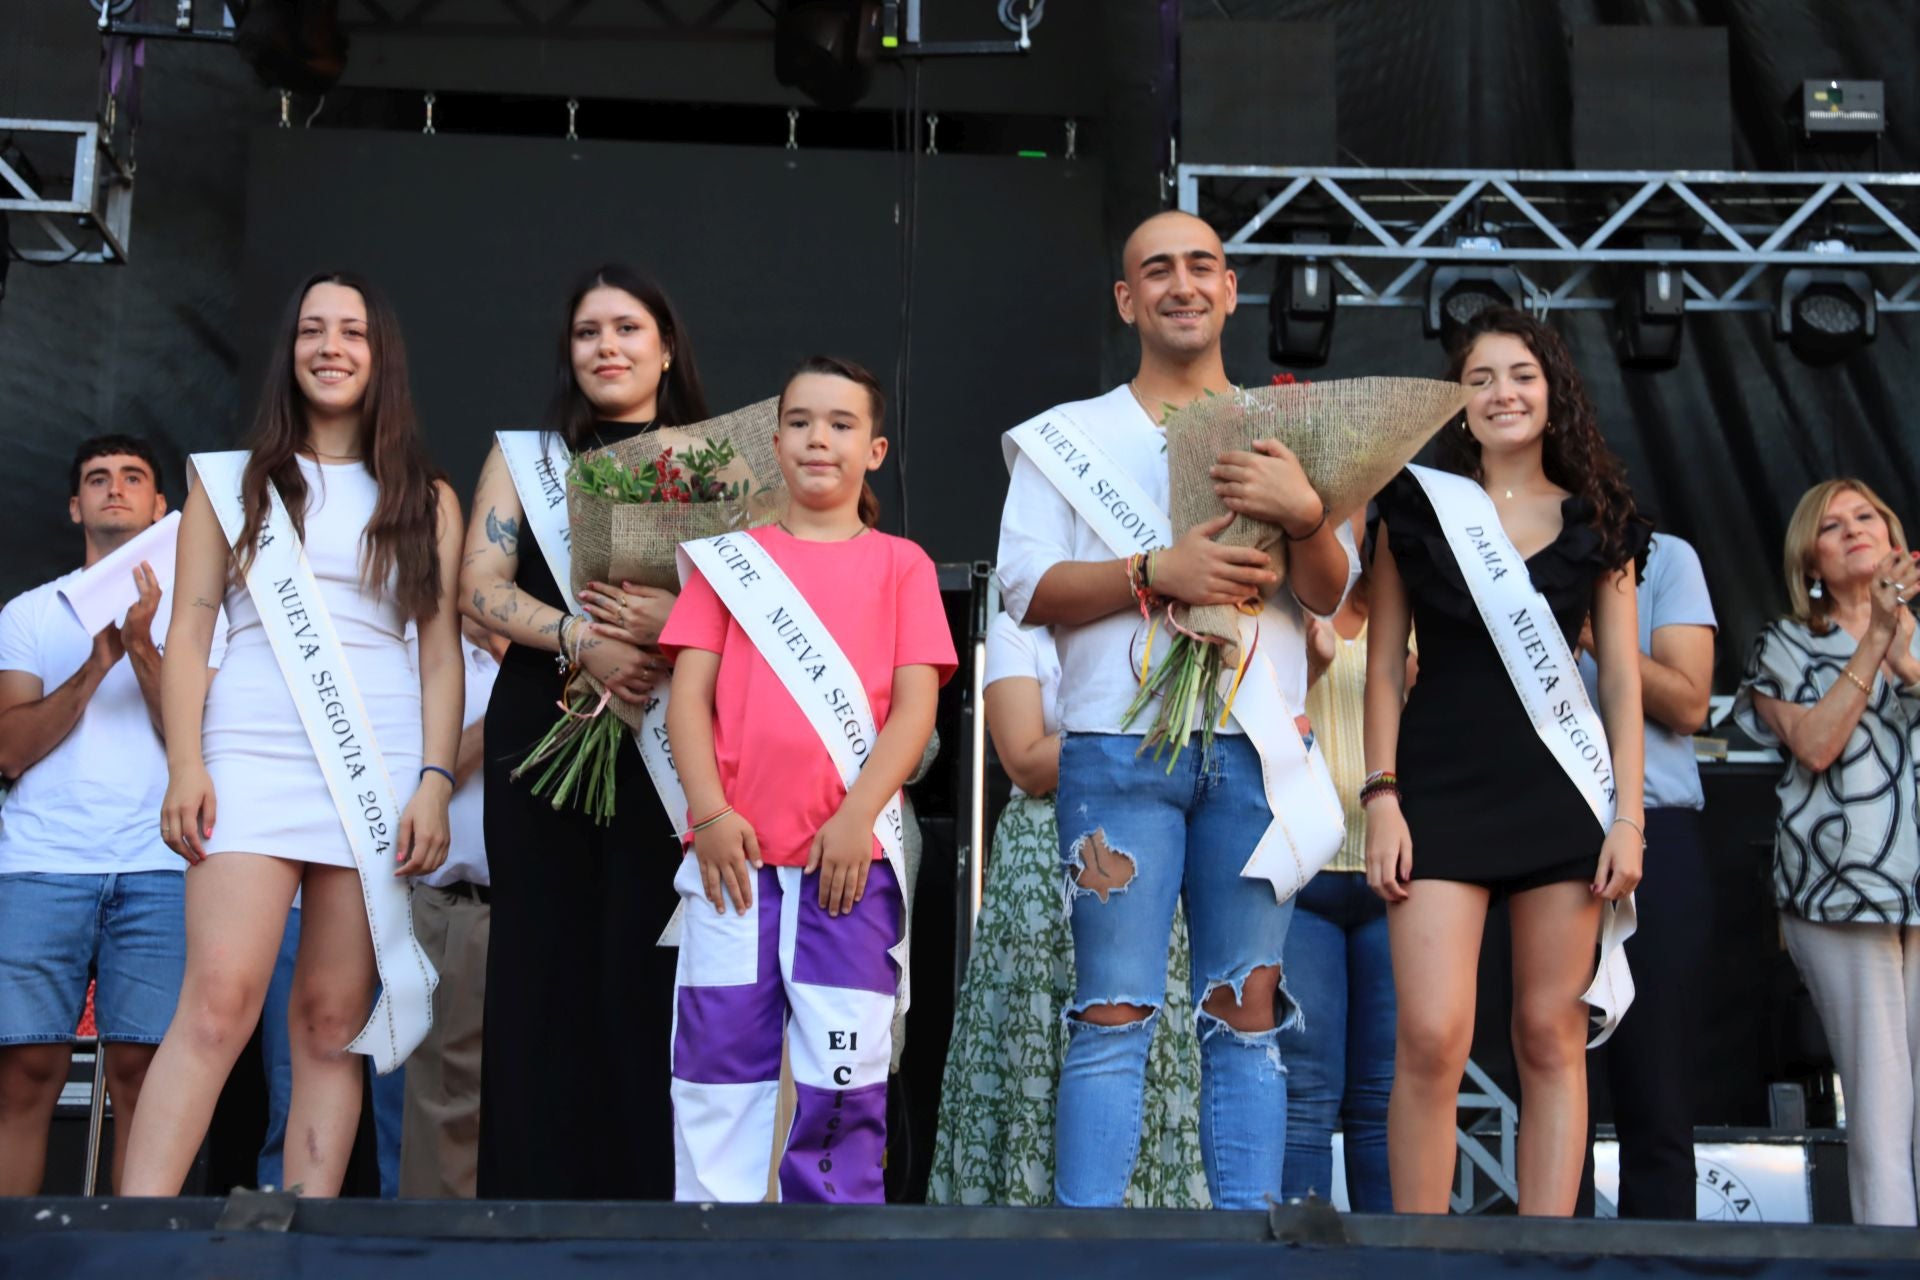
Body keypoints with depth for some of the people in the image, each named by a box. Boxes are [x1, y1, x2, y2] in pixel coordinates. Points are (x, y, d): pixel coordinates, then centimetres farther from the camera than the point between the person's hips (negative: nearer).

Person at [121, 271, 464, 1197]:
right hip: (253, 756, -1)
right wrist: (185, 764, -5)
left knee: (332, 1018, -1)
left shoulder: (427, 500, 14)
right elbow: (190, 628, 7)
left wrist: (435, 782, -2)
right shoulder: (234, 479, 13)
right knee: (219, 999, -16)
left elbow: (441, 651, 10)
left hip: (380, 768, 1)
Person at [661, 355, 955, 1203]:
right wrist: (710, 813, -9)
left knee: (842, 1067, -1)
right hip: (737, 850, 1)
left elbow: (915, 704, 1)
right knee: (720, 1055, 1)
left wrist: (856, 818, -12)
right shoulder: (730, 559, 14)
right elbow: (689, 694, 6)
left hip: (849, 852, -1)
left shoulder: (900, 564, 10)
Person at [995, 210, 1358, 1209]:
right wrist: (1156, 572, -13)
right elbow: (1029, 587, 2)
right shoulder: (1069, 436, 13)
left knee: (1248, 1011, 2)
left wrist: (1304, 517, -15)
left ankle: (1251, 1215, 6)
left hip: (1257, 750, 2)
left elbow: (1329, 594, 7)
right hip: (1120, 748, -2)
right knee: (1114, 1012, -7)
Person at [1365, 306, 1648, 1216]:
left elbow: (1623, 680, 8)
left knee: (1550, 1038, 1)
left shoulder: (1596, 520, 10)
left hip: (1562, 791, 2)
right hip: (1442, 787, -1)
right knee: (1432, 1039, -10)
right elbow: (1384, 665, 5)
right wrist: (1382, 798, -4)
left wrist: (1629, 817, -1)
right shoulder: (1416, 505, 7)